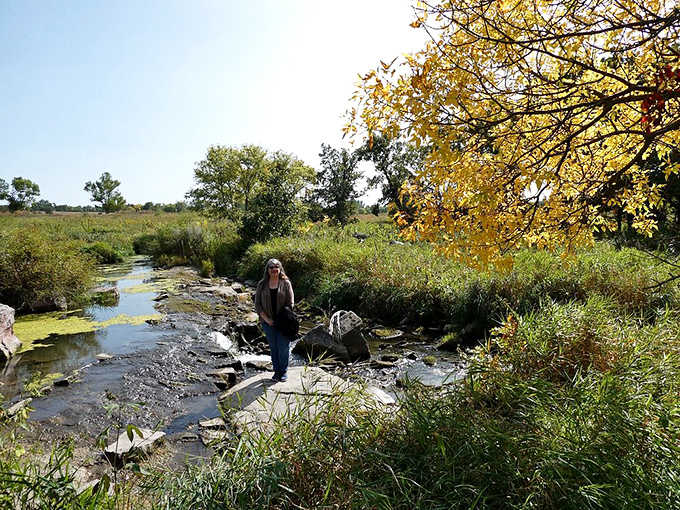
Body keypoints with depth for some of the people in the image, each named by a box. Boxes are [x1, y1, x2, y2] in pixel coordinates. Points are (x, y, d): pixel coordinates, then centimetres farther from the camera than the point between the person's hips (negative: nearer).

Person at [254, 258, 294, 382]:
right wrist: (266, 319, -7)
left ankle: (284, 371, 18)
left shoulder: (285, 283, -1)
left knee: (283, 347, 1)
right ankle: (276, 371, 25)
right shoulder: (262, 284, 3)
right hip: (268, 322, 2)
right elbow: (257, 304, 2)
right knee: (273, 347, 11)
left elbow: (290, 303, -2)